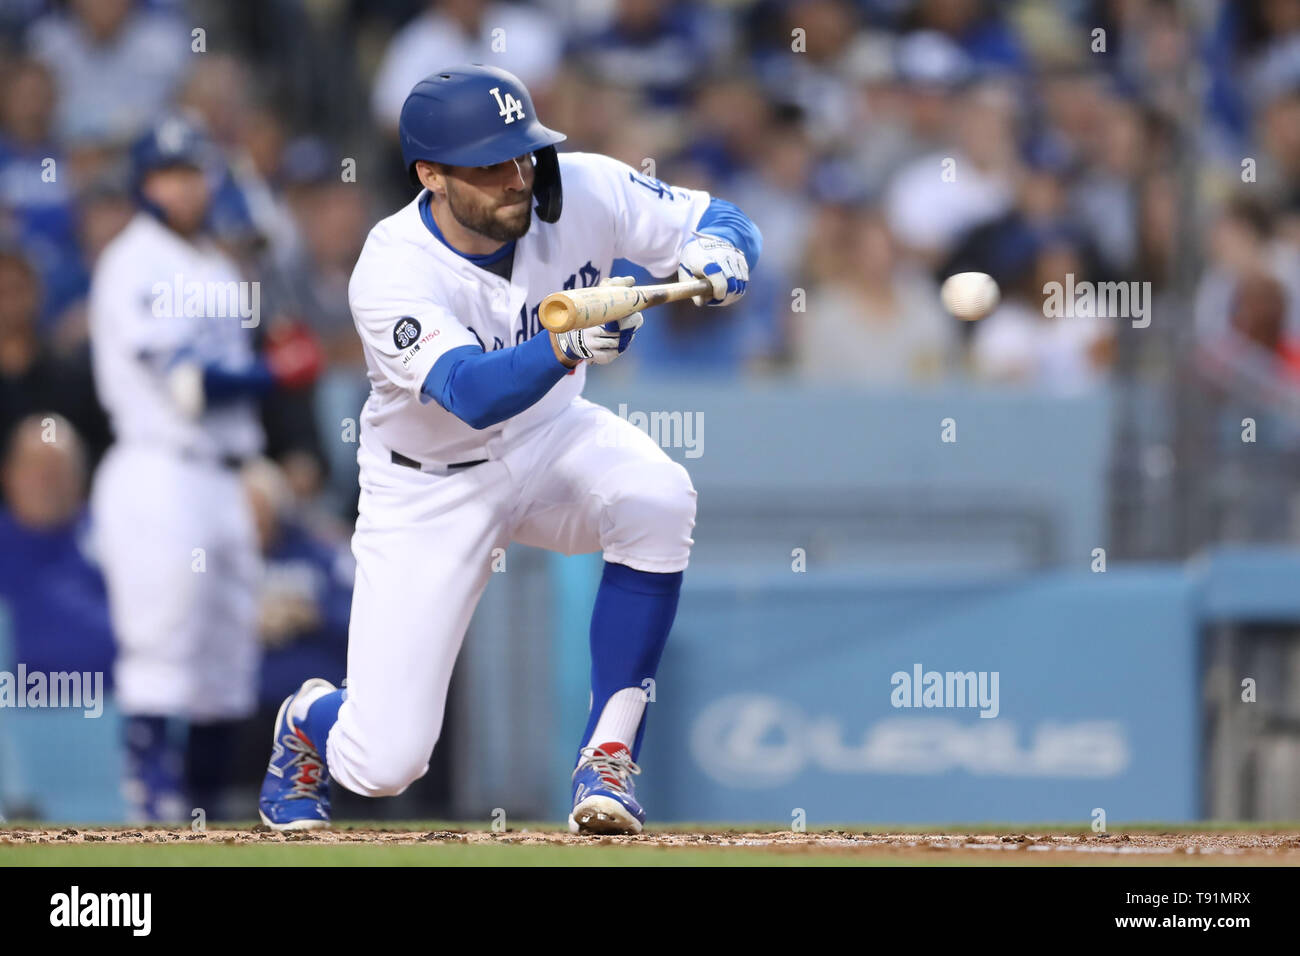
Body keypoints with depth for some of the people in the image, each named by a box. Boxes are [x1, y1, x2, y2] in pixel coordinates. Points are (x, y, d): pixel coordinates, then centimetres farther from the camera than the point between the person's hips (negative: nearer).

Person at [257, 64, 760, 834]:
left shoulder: (582, 191, -18)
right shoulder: (392, 273, -29)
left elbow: (726, 224, -12)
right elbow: (472, 392, -43)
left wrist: (714, 258, -36)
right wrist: (563, 344, -61)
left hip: (552, 439, 3)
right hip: (431, 490, -3)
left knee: (659, 498, -33)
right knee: (383, 764, -9)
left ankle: (609, 755, -17)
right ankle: (311, 722, 33)